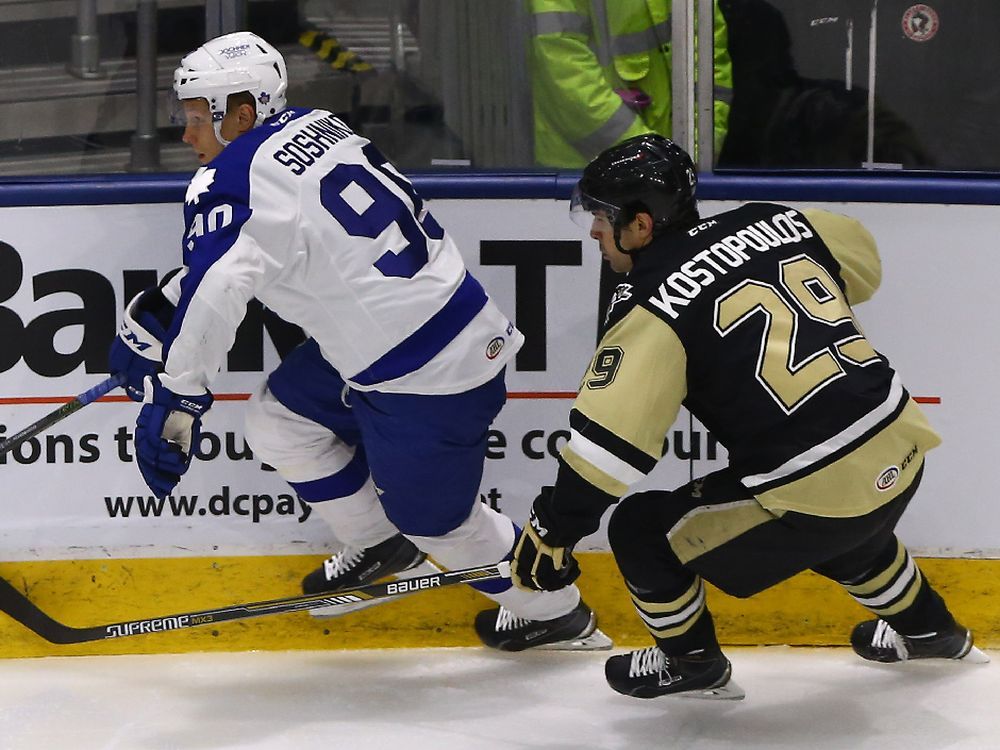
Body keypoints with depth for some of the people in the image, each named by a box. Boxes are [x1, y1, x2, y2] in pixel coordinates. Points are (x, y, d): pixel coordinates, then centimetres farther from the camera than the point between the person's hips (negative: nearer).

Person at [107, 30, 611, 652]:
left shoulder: (235, 178, -20)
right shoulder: (312, 127, 7)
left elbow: (214, 297, -33)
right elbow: (229, 255, 18)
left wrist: (172, 404, -26)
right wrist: (152, 315, 13)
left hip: (427, 379, -9)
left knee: (431, 518, 13)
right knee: (279, 418, 18)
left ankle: (556, 613, 32)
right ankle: (380, 548, 35)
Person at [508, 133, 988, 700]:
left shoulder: (654, 306, -12)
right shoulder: (777, 223, 6)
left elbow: (611, 438, -20)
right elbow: (863, 265, 25)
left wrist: (553, 529, -12)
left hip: (816, 496, -8)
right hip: (900, 454, 8)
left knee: (643, 531, 8)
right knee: (841, 532, 40)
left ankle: (692, 664, 27)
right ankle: (927, 629, 57)